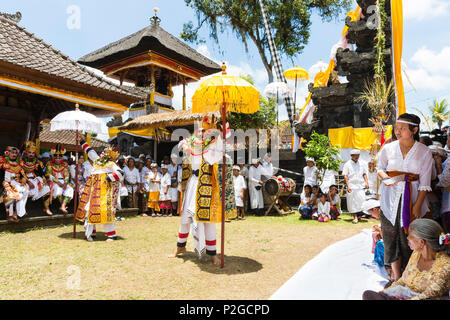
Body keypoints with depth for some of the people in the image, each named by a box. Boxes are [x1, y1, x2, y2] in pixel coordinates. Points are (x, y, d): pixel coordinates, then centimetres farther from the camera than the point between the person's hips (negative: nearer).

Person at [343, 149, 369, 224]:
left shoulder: (362, 164, 12)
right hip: (351, 186, -2)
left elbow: (364, 174, 17)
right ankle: (355, 217, 6)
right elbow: (345, 176, -2)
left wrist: (366, 182, 2)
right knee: (352, 202, -2)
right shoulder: (347, 164, 1)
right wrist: (348, 186, -10)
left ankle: (358, 215, 10)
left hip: (360, 185, 3)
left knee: (362, 200, -6)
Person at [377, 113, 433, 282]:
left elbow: (425, 182, -2)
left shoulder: (424, 152, -1)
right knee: (390, 233, 1)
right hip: (390, 197, 1)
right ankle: (396, 275, 12)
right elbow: (380, 167, 11)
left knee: (408, 235, 0)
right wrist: (385, 177, -12)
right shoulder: (388, 148, 2)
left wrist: (418, 205, -8)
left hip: (412, 198, -1)